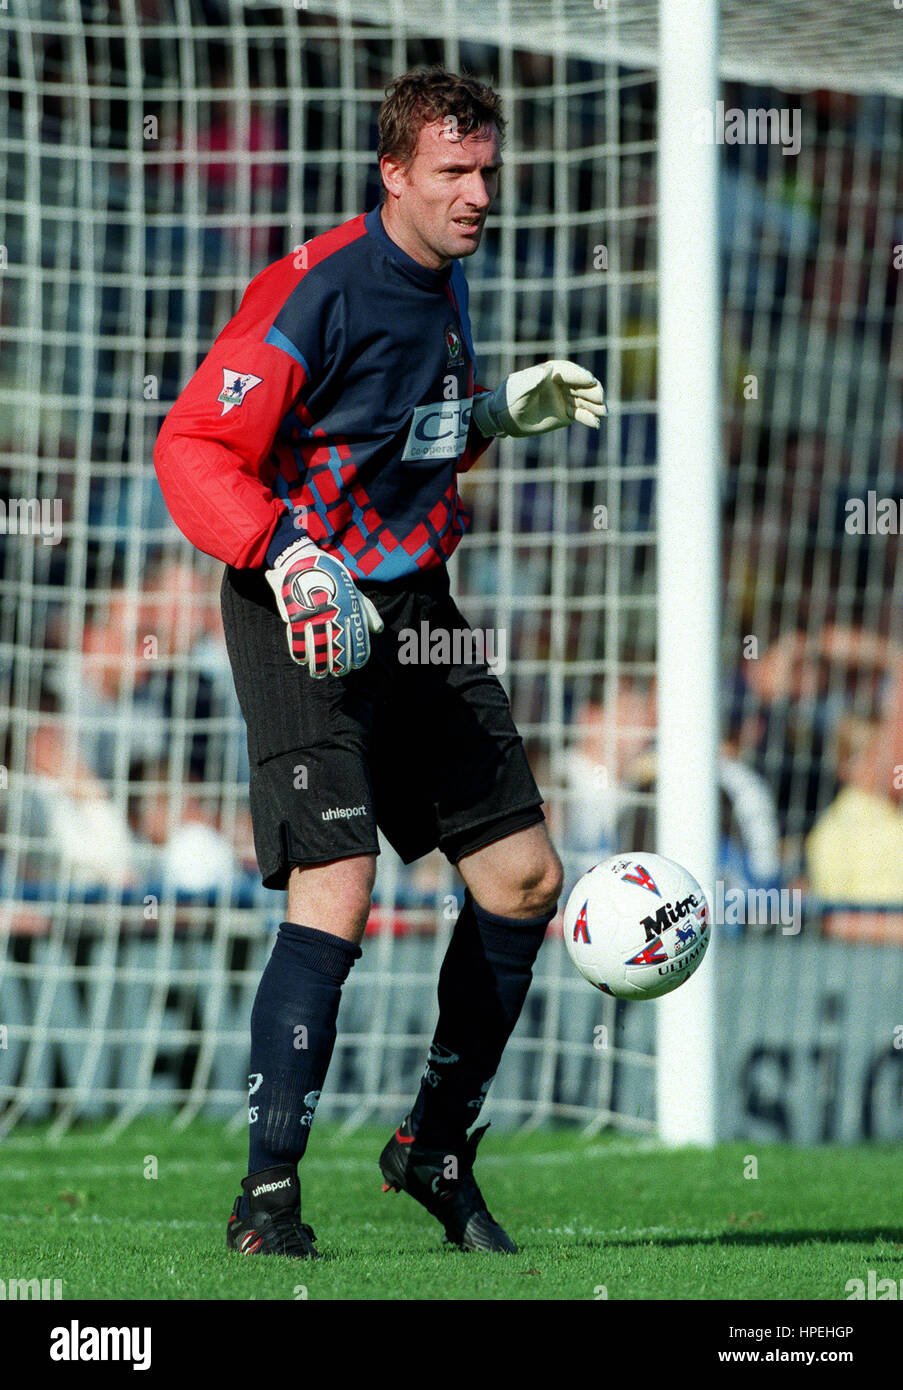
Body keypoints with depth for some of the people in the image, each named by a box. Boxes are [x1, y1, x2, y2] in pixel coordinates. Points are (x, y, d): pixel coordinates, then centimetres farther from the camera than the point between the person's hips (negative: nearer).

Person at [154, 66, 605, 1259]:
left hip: (416, 616, 8)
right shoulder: (318, 290, -15)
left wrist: (499, 412, 10)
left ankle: (437, 1147, 23)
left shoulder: (442, 284, 11)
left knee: (523, 879, 8)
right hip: (311, 619, -8)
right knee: (336, 893, -19)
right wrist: (287, 555, -30)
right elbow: (192, 447, -17)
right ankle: (268, 1195, -13)